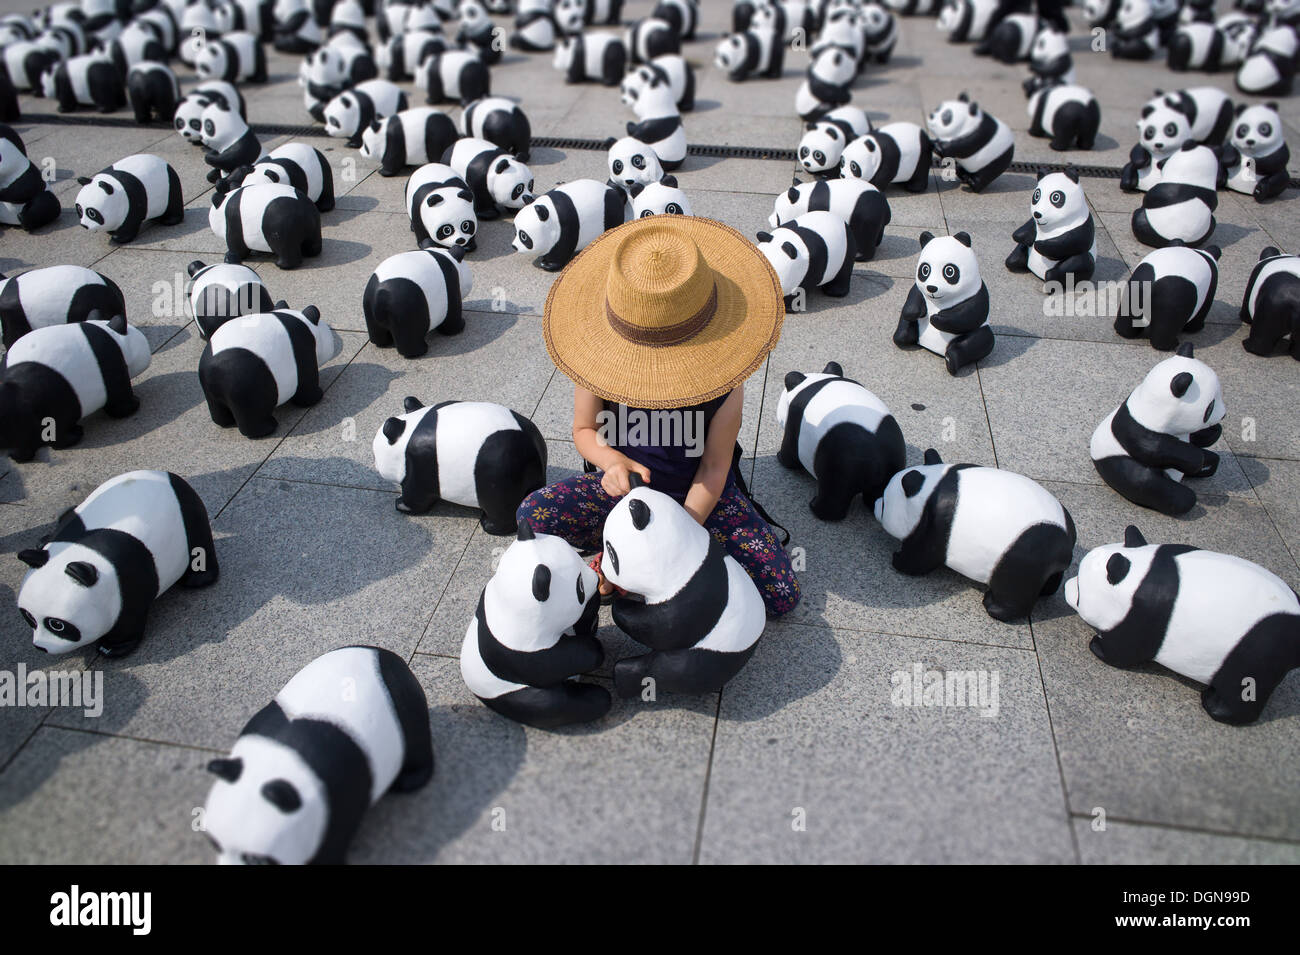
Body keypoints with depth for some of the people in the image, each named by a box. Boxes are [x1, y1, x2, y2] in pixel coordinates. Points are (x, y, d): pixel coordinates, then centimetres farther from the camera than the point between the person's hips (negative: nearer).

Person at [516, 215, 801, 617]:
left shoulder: (722, 379, -24)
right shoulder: (601, 361, -20)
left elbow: (714, 468, -17)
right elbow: (584, 429, -5)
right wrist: (613, 462, -29)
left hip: (701, 493, 0)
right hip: (627, 481, 1)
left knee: (781, 596, -17)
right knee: (532, 515, -27)